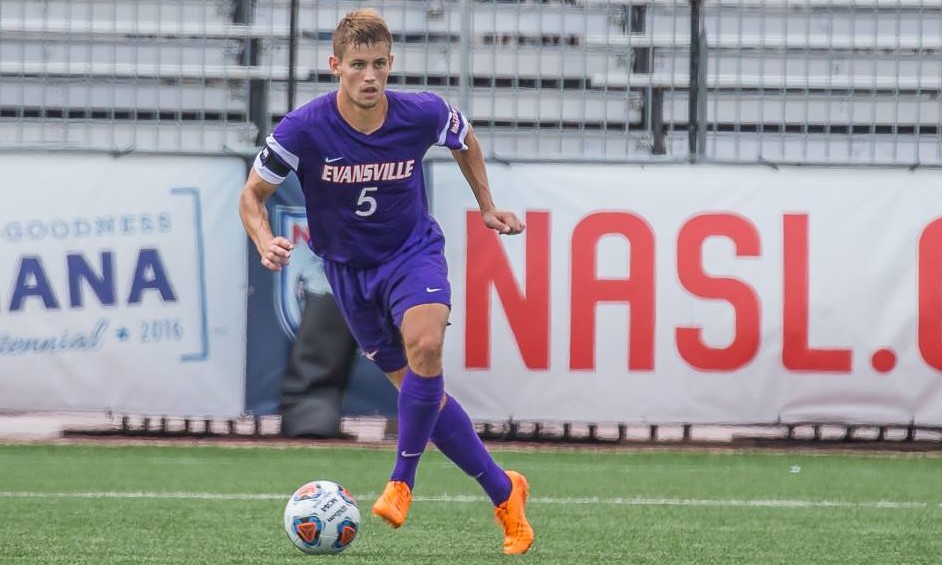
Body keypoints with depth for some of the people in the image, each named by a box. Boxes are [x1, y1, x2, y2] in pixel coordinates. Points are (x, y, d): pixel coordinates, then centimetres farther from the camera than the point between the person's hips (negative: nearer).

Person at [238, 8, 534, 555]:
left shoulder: (423, 114, -17)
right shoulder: (303, 129, -21)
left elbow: (464, 136, 9)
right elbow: (253, 195, -9)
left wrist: (487, 207, 12)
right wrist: (267, 243, -27)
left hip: (414, 251, -1)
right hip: (349, 268, 1)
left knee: (425, 345, -31)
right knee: (420, 389, 1)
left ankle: (402, 481, -16)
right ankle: (506, 494, 15)